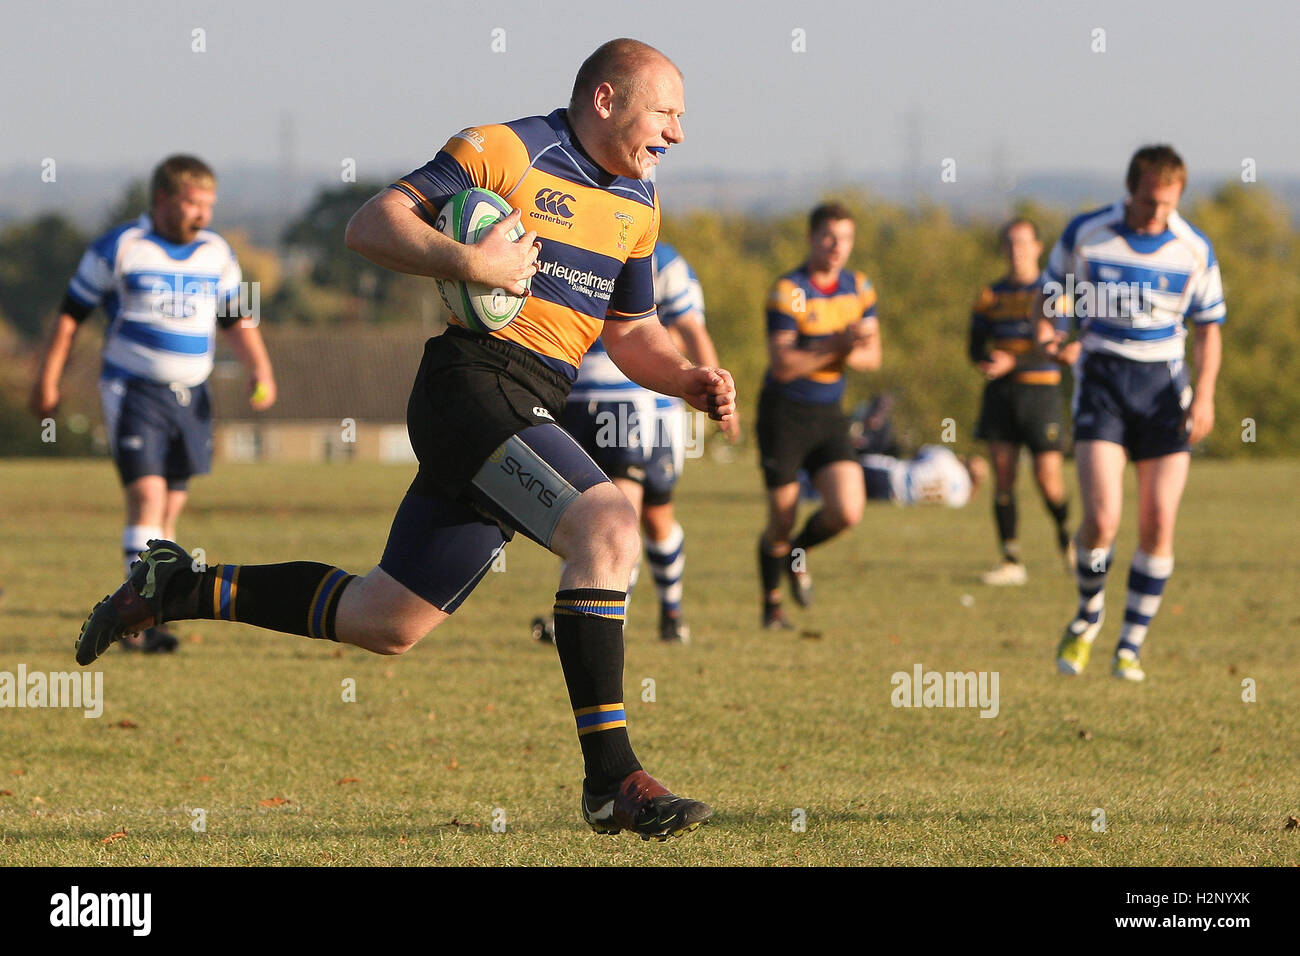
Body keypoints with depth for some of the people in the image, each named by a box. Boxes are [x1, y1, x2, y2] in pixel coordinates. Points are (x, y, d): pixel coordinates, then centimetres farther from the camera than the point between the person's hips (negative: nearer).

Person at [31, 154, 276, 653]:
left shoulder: (216, 254, 8)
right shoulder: (118, 248, -6)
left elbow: (236, 320, 15)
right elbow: (71, 313, 0)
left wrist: (260, 369, -2)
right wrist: (48, 380, -1)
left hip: (190, 395, 5)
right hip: (132, 389, -5)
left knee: (170, 506, 6)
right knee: (147, 494, -18)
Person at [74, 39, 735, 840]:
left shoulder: (638, 204, 18)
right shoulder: (505, 150, -6)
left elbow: (632, 332, 27)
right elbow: (371, 225, -9)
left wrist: (690, 380, 7)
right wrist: (468, 260, -25)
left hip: (530, 412, 9)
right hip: (476, 380, -9)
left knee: (383, 623, 10)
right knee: (609, 530, -27)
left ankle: (177, 589, 26)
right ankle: (611, 780, -26)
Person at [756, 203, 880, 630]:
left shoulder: (858, 288, 4)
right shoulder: (789, 291, -14)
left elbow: (872, 357, 7)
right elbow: (781, 365, -20)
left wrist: (846, 353, -15)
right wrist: (837, 346, -26)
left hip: (828, 417, 5)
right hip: (784, 415, -5)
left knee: (847, 512, -12)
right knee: (781, 522, 0)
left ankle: (800, 551, 21)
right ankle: (772, 606, 23)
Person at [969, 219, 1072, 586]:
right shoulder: (990, 296, 12)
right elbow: (977, 346, 14)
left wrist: (1013, 361, -21)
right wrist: (986, 361, -10)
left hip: (1040, 387, -4)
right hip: (1000, 392, 4)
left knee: (1047, 476, -8)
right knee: (1002, 477, -2)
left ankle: (1066, 537, 21)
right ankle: (1011, 563, 1)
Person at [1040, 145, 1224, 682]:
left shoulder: (1194, 249, 0)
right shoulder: (1084, 234, -4)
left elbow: (1208, 325, 8)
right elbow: (1049, 298, 8)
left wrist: (1205, 394, -5)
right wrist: (1048, 341, -14)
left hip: (1163, 385, 2)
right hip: (1101, 380, -2)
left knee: (1158, 526, -4)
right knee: (1102, 518, -16)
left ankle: (1131, 647, 10)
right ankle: (1088, 617, 13)